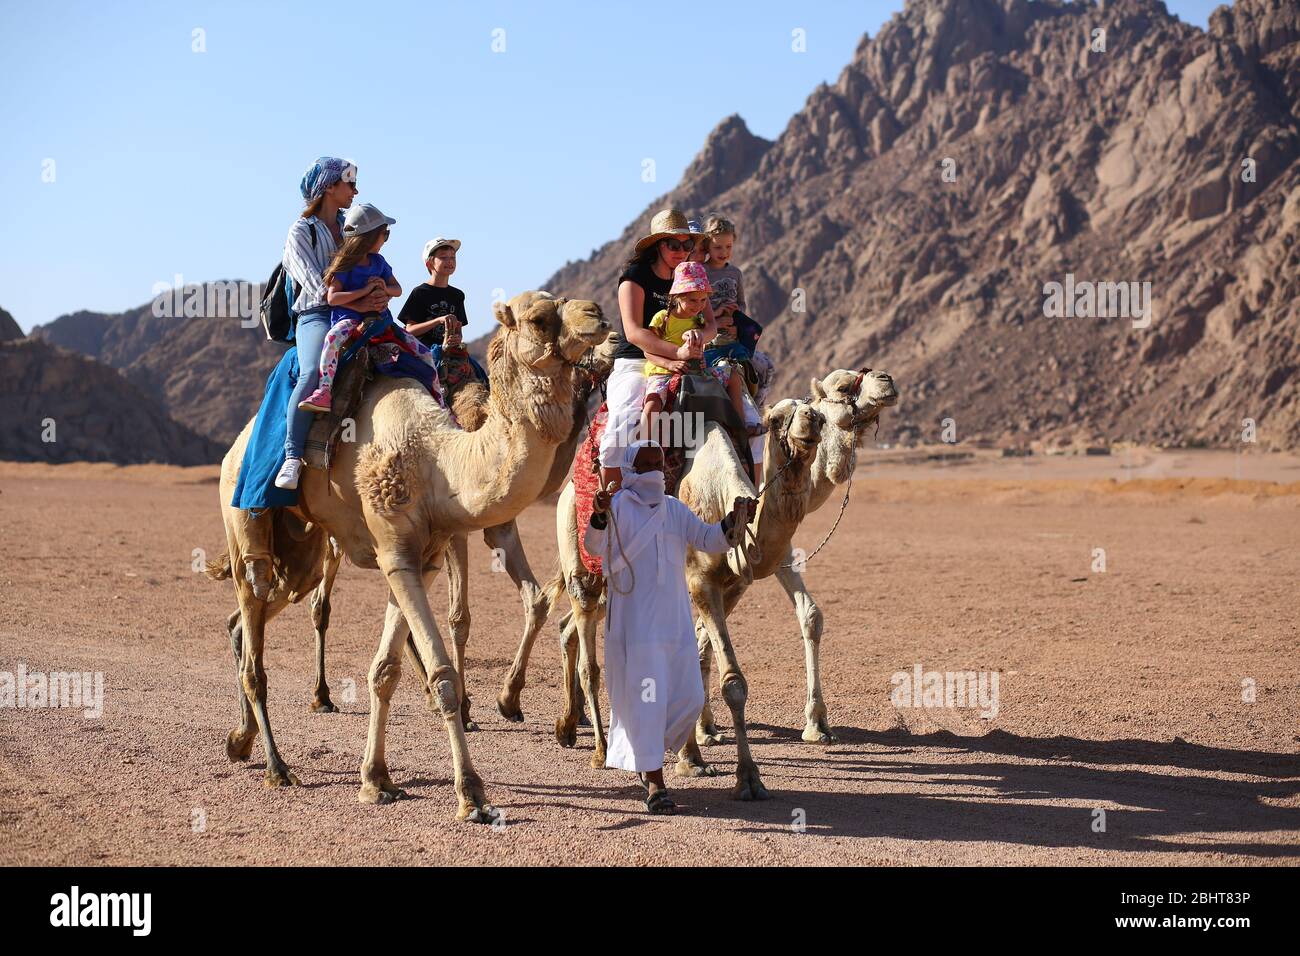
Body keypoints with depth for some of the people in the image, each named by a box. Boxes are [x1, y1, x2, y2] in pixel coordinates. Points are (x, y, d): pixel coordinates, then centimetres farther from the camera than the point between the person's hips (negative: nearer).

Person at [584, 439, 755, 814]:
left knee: (689, 698, 7)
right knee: (647, 696, -8)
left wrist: (736, 519, -8)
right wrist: (599, 516, -40)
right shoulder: (619, 505, -4)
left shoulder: (674, 509, 14)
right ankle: (654, 782, -3)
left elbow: (710, 540, 10)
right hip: (635, 620, -6)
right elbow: (594, 546, -19)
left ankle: (641, 753, 29)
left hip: (676, 620, 6)